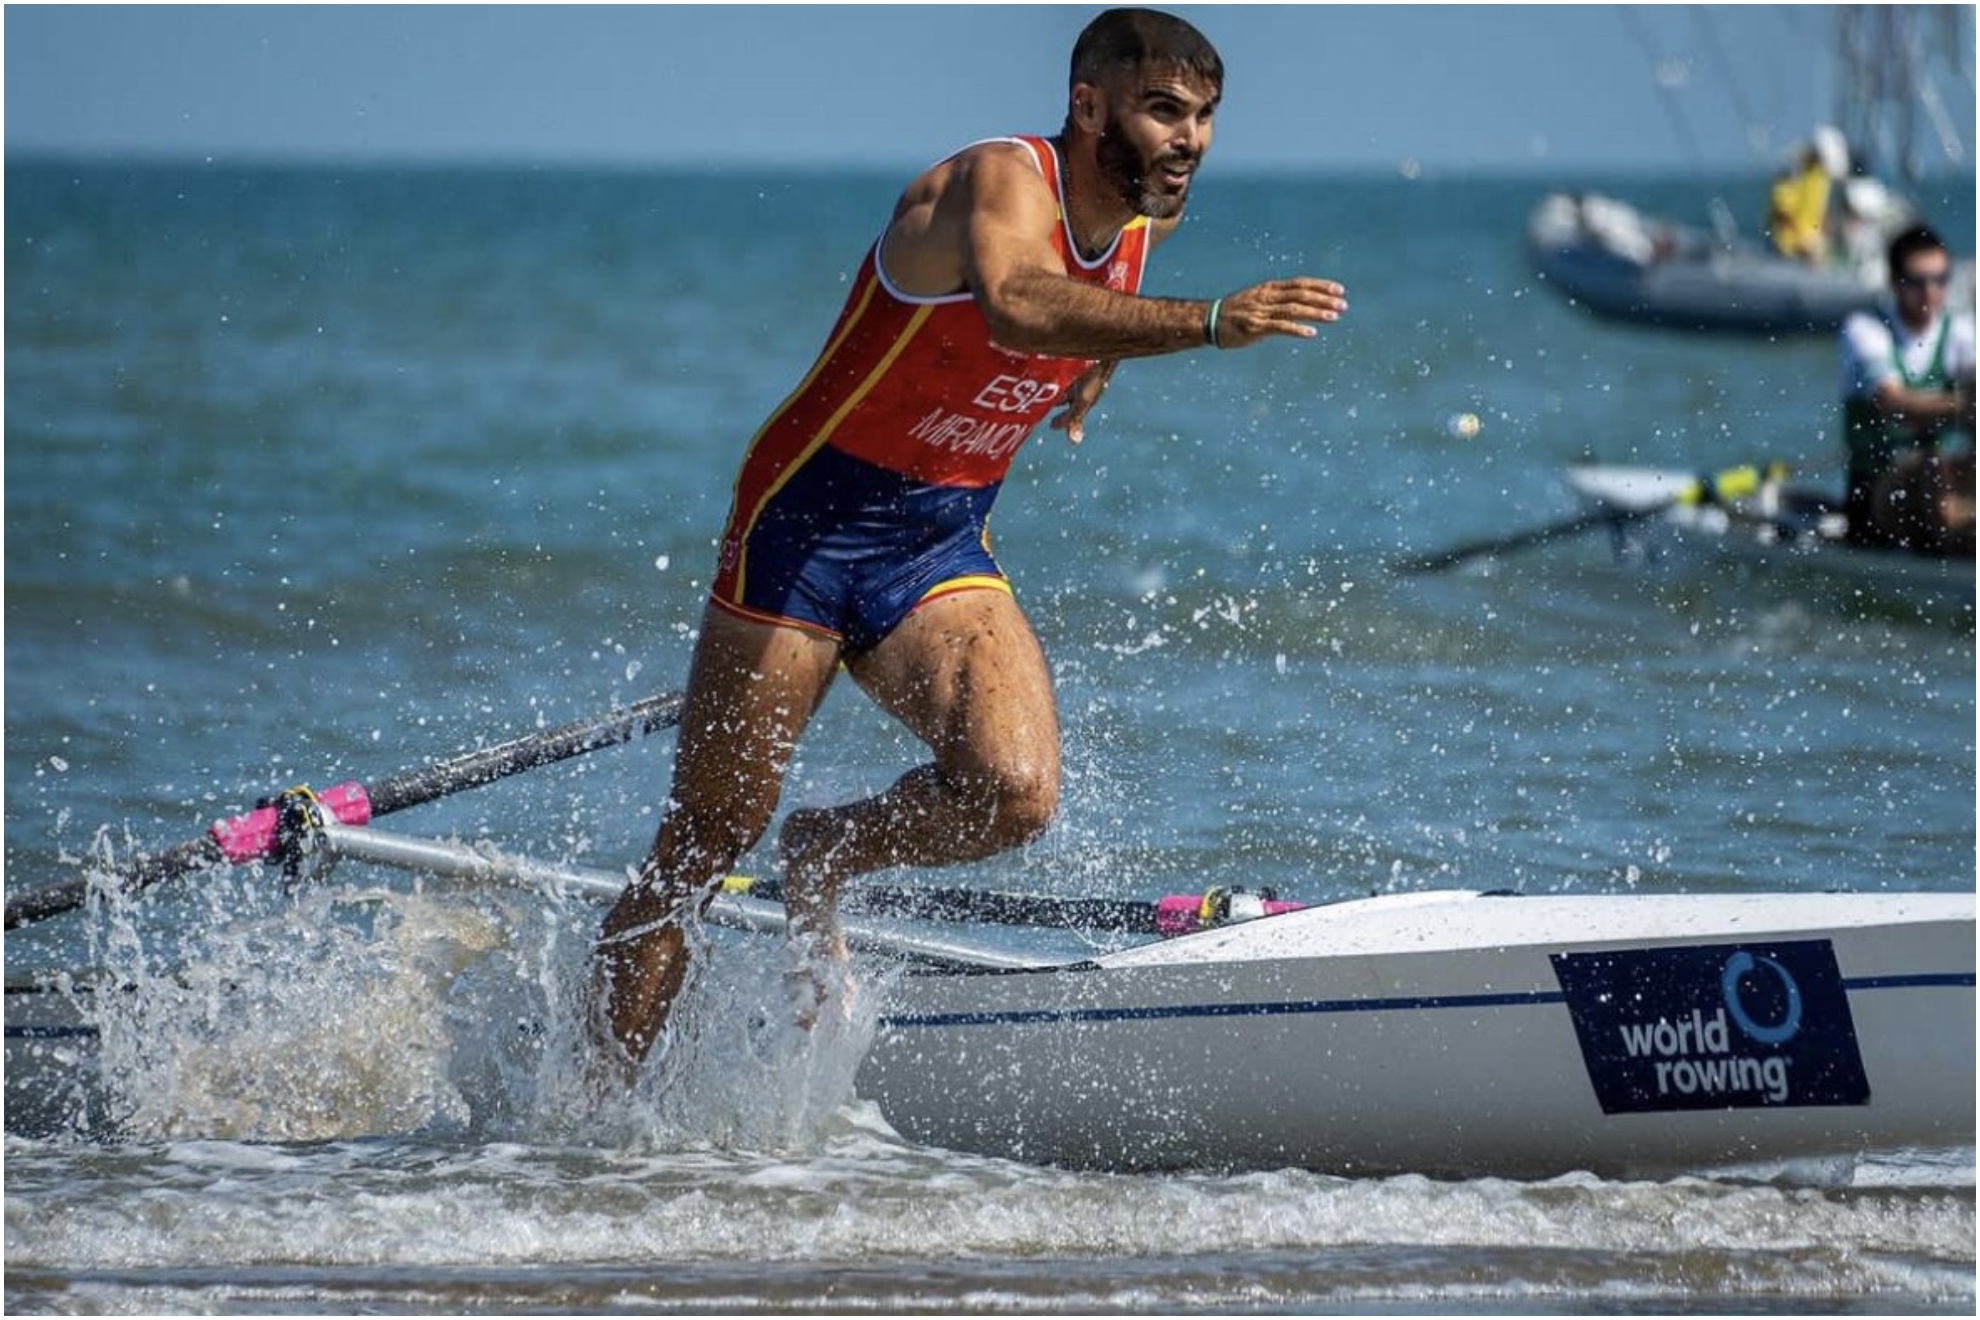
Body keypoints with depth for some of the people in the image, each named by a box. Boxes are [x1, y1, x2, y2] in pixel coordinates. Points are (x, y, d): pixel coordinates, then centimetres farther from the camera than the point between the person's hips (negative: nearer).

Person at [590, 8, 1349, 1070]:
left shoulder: (1143, 225, 3)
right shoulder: (1002, 181, -20)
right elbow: (1018, 305, -45)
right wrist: (1206, 323, -53)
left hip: (941, 549, 6)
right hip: (810, 523, -6)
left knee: (1015, 793, -19)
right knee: (707, 842, 0)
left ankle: (823, 860, 9)